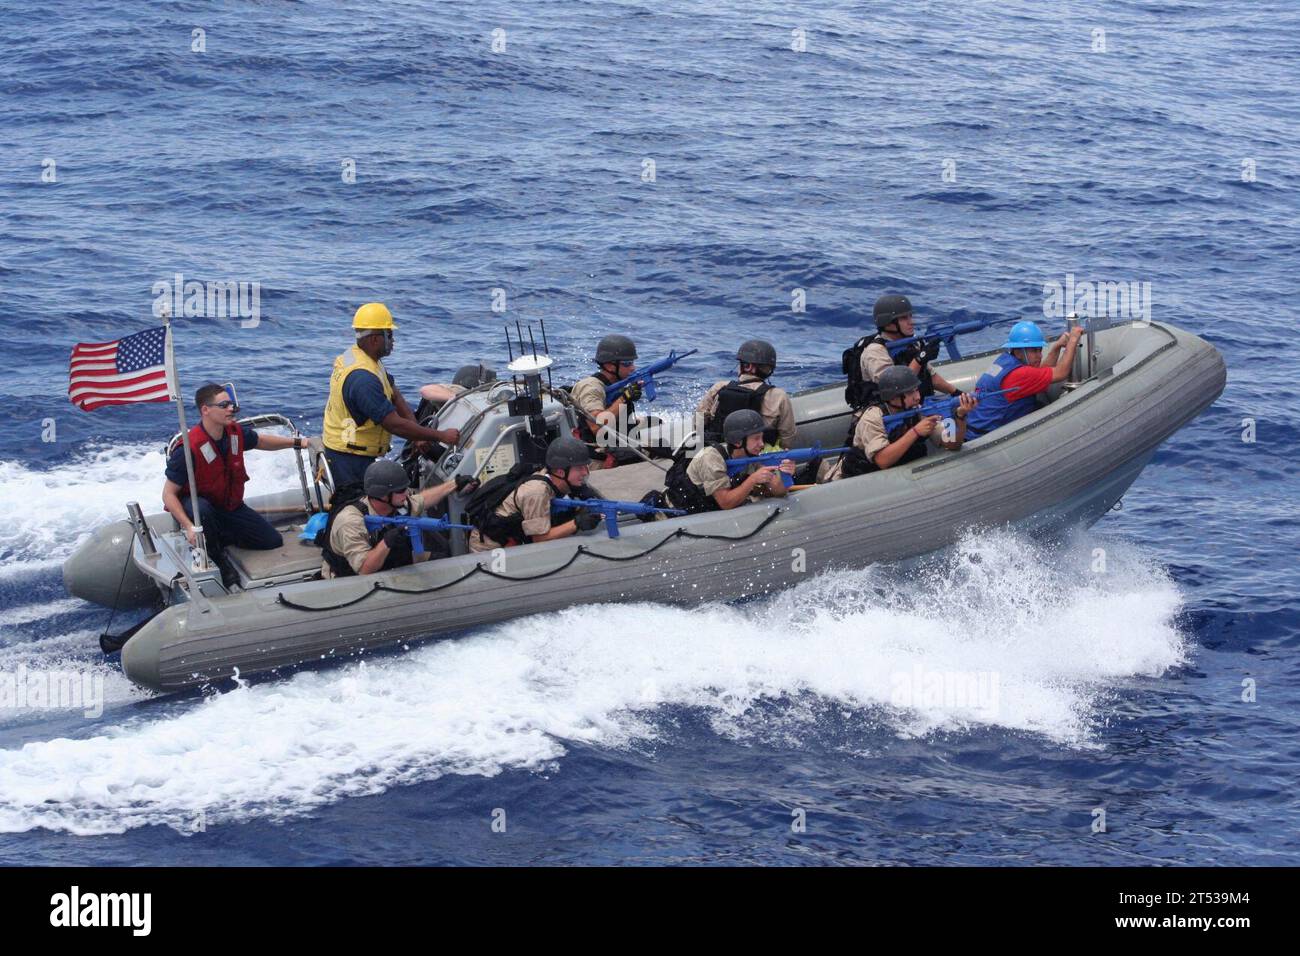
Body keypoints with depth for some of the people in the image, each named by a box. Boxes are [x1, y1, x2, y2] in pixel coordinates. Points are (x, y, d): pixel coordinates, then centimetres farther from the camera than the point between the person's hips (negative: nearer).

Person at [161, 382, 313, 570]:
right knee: (201, 510, -43)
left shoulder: (236, 433, -8)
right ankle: (215, 560, -19)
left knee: (273, 541, 0)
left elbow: (260, 441, 17)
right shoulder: (188, 449, -29)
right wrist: (189, 527, -37)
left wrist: (297, 442, 10)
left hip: (229, 505, 6)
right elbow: (169, 494, -25)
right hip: (195, 504, -6)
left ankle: (220, 538, 16)